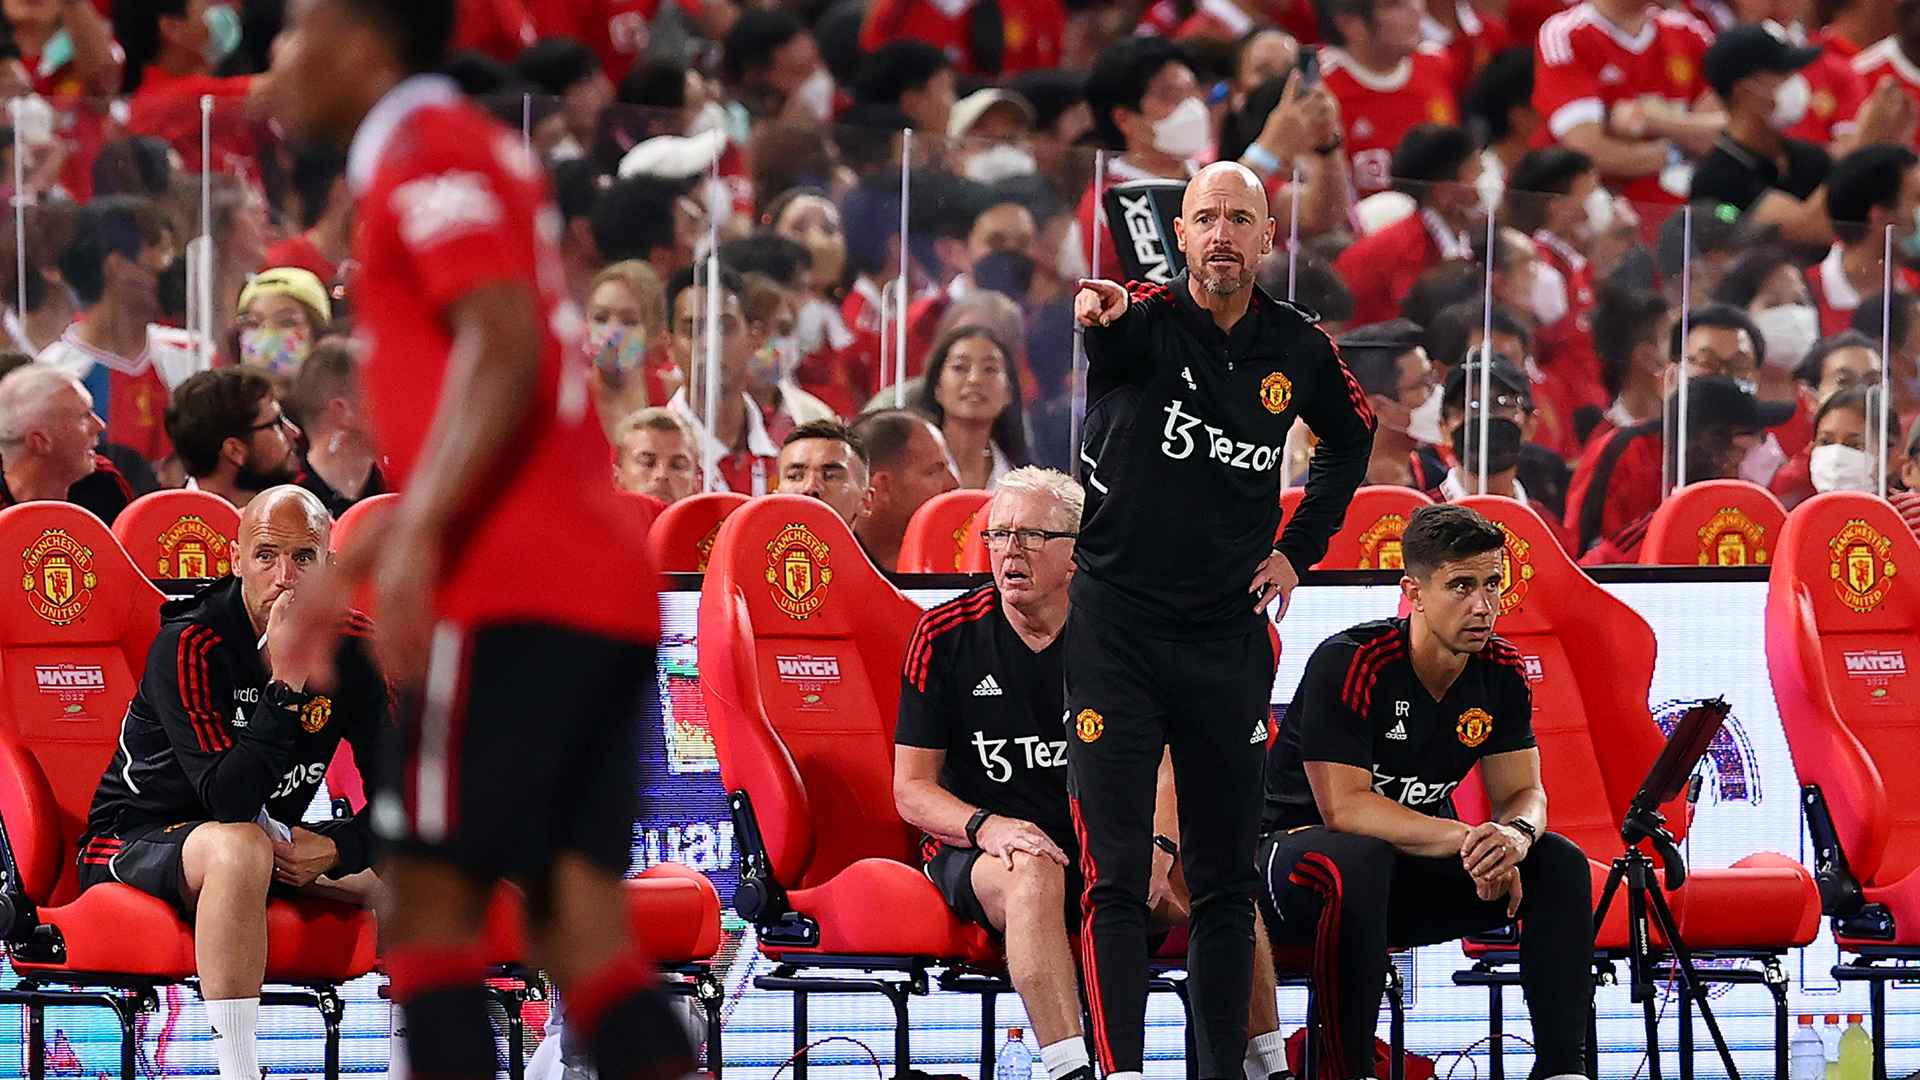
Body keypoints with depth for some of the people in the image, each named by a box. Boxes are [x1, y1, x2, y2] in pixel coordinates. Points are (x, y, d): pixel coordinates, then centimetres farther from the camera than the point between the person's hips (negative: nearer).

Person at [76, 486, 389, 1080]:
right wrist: (286, 684, -35)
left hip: (279, 852, 6)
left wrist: (338, 849, -21)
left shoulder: (356, 647, -4)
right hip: (134, 843, -6)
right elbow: (228, 799, -30)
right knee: (240, 847, -39)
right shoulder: (186, 646, -21)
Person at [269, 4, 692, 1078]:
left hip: (511, 598, -9)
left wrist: (417, 536, -28)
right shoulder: (482, 153, 24)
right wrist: (362, 553, 33)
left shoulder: (429, 156, -5)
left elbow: (504, 349, -20)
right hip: (605, 590, 9)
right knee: (586, 929, 4)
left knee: (431, 905, -6)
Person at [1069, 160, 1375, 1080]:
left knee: (1226, 880, 8)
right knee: (1115, 878, -7)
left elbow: (1351, 438, 24)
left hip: (1229, 634, 4)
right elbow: (1110, 328, -34)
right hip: (1117, 625, -4)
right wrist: (1096, 312, -59)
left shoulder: (1298, 350, 3)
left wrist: (1298, 550, 13)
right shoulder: (1146, 322, -9)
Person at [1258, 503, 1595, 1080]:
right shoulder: (1348, 663, -23)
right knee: (1360, 859, -40)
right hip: (1299, 851, -6)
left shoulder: (1502, 672, -3)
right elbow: (1343, 807, -28)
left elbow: (1522, 791, -1)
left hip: (1414, 867, 6)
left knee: (1559, 864, -13)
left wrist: (1517, 835, -27)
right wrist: (1466, 838, -35)